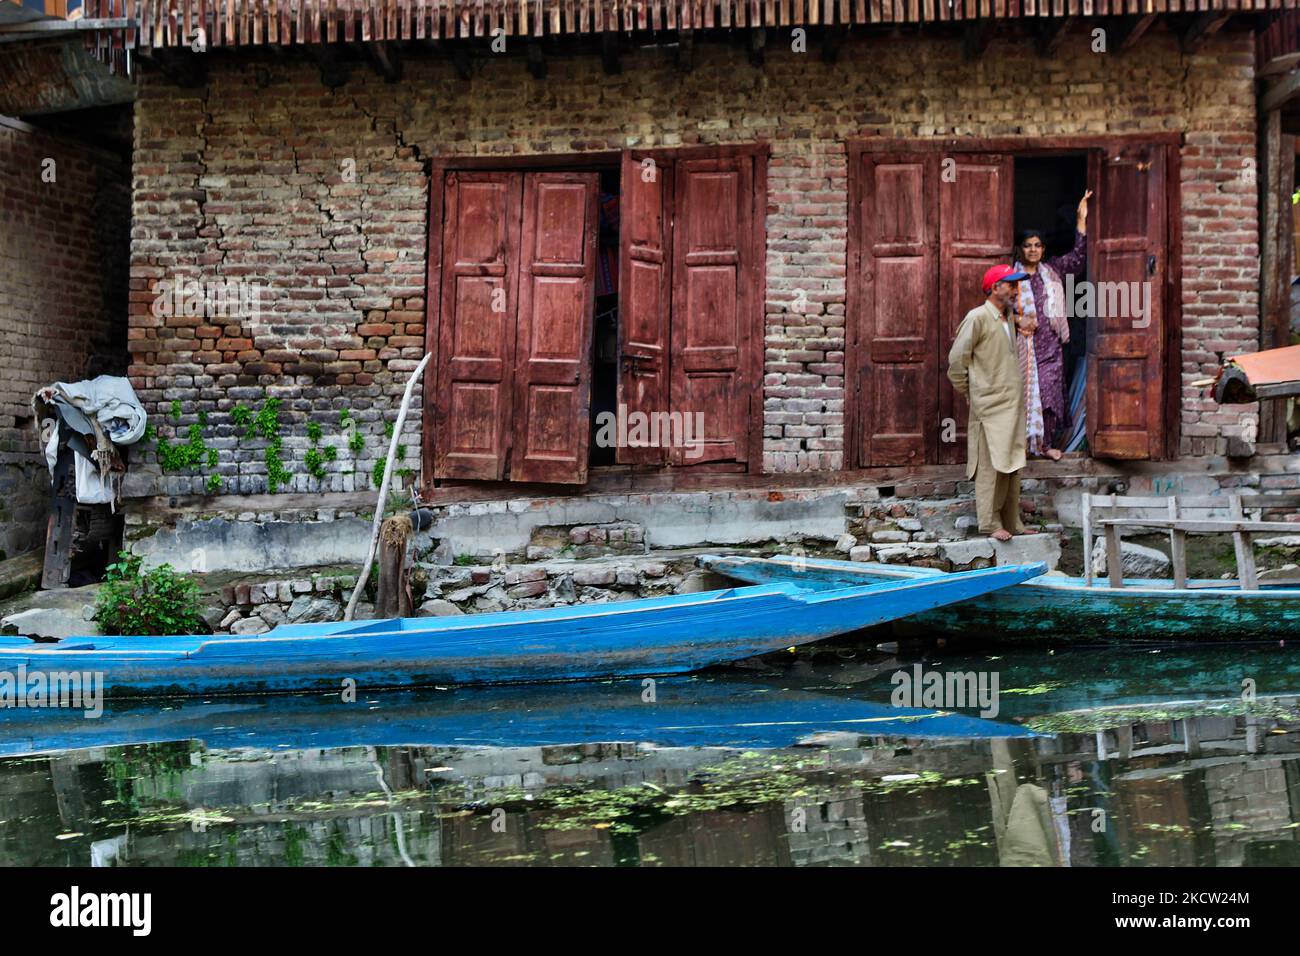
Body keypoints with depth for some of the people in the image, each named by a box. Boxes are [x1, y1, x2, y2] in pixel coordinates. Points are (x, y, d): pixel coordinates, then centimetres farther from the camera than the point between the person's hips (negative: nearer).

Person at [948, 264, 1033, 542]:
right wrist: (968, 391, -4)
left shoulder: (1008, 319, 15)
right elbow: (957, 359, -10)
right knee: (992, 464, -8)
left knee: (1012, 464, 10)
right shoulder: (978, 318, -10)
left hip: (1012, 404, 8)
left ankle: (1011, 522, 16)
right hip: (990, 405, -8)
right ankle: (990, 523, -4)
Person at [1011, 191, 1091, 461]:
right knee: (1023, 390, -1)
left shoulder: (1053, 271, 11)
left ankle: (1047, 443, 6)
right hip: (1022, 344, -2)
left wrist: (1081, 220, 2)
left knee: (1050, 391, -1)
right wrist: (1018, 319, -17)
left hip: (1050, 344, 3)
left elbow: (1078, 257, 7)